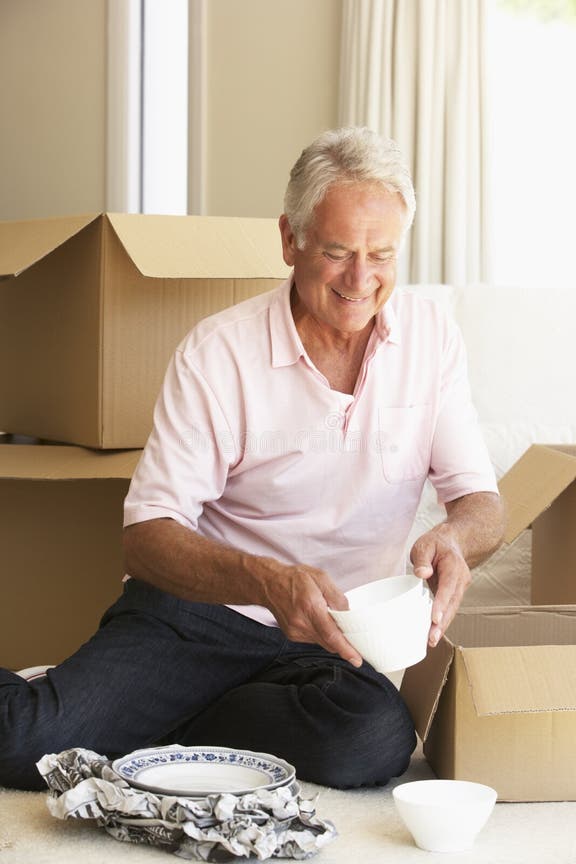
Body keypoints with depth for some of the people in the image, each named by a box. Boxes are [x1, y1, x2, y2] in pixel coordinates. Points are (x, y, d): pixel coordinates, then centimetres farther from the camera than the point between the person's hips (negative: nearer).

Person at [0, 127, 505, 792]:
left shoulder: (429, 335, 2)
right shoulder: (219, 351, -8)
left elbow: (482, 503, 3)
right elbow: (147, 538, -12)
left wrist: (451, 537, -23)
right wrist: (268, 581, -32)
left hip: (334, 639, 4)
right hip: (199, 614, -4)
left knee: (374, 739, -32)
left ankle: (148, 739, -8)